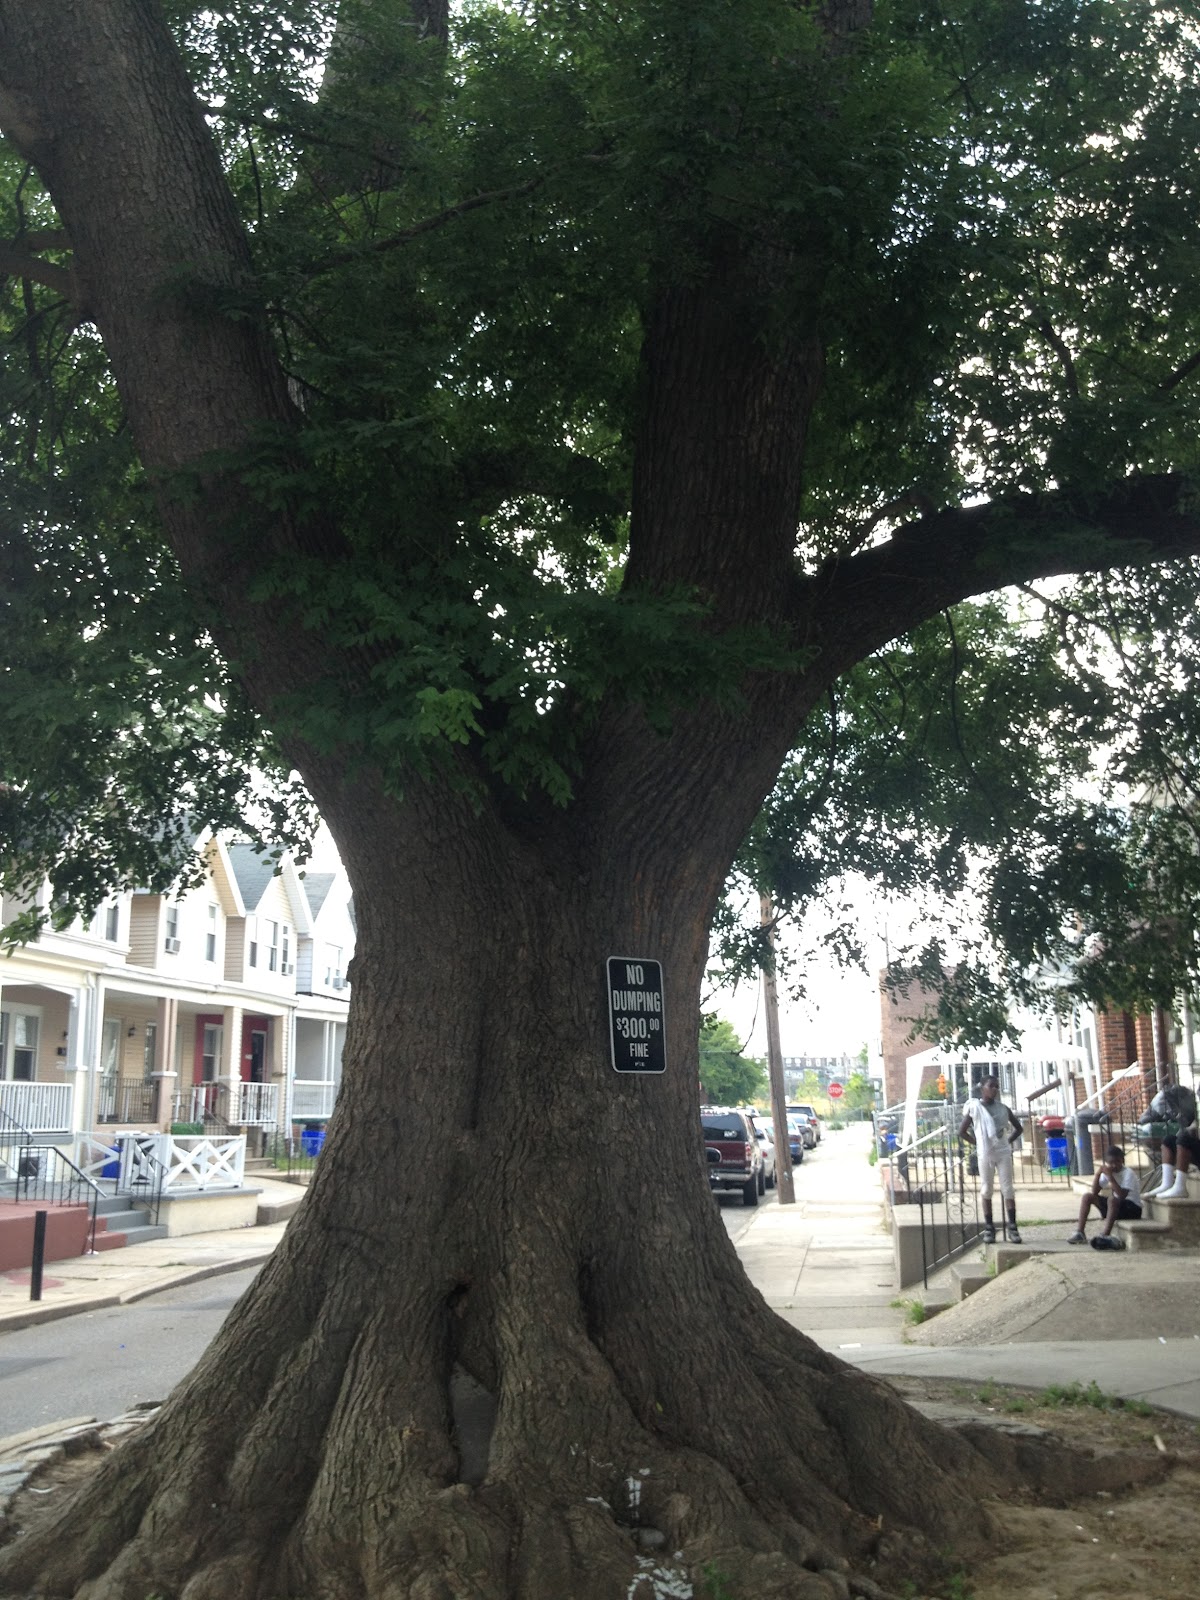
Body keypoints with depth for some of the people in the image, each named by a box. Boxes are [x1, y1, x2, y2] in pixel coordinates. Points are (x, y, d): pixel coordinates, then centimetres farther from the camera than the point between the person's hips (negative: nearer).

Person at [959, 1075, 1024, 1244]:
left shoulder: (1003, 1108, 6)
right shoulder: (974, 1107, -1)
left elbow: (1018, 1128, 17)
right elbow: (962, 1132, 3)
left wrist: (1009, 1141, 5)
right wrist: (977, 1143, -2)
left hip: (1004, 1153, 2)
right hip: (985, 1154, -2)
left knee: (1007, 1189, -2)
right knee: (986, 1190, 2)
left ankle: (1011, 1227, -1)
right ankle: (989, 1228, 7)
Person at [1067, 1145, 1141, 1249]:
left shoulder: (1128, 1173, -18)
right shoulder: (1107, 1172, 1)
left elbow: (1122, 1195, -31)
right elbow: (1094, 1192, -5)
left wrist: (1110, 1177, -31)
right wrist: (1098, 1173, -17)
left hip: (1133, 1208, -7)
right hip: (1116, 1206, 7)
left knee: (1112, 1200, -37)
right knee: (1088, 1197, -3)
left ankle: (1104, 1236, -40)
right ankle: (1080, 1233, -6)